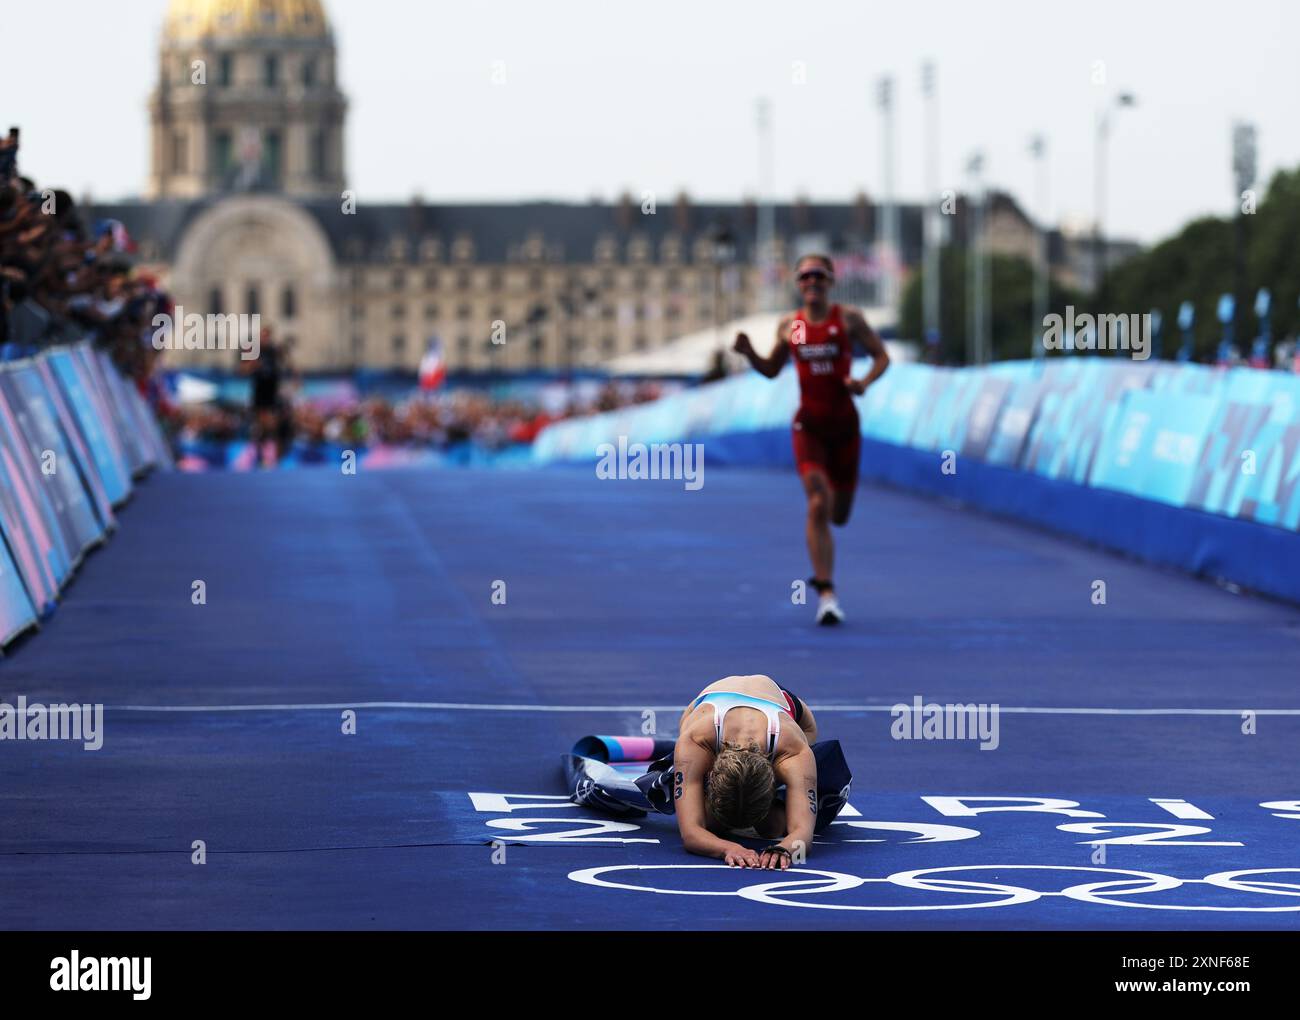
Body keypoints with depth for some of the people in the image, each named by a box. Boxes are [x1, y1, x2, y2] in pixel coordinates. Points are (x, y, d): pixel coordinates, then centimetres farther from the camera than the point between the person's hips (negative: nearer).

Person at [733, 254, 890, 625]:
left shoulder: (848, 319, -1)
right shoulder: (788, 325, 5)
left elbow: (881, 356, 4)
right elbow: (771, 370, 17)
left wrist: (865, 382, -15)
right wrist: (749, 354, -3)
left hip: (844, 424, 0)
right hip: (809, 425, 0)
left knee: (839, 515, 8)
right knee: (818, 504, -18)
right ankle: (827, 596, -18)